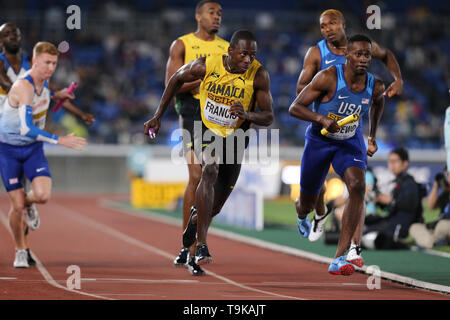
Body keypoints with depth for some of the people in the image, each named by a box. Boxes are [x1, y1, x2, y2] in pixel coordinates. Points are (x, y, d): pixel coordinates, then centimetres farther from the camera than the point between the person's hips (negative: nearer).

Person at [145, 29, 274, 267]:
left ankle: (195, 220, 48)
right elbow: (177, 78, 0)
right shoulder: (206, 65, -20)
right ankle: (201, 245, -33)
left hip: (234, 140, 2)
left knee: (216, 206, 9)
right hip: (206, 132, -2)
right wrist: (158, 116, 1)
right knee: (210, 171, -33)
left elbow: (268, 118, -18)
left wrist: (247, 115, -40)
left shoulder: (259, 76, -20)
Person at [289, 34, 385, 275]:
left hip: (351, 142, 2)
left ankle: (340, 258, -27)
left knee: (357, 187, -27)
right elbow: (294, 108, -23)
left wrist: (372, 136, 18)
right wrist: (322, 119, -38)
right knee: (308, 202, 12)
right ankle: (301, 213, 57)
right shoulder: (328, 77, -26)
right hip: (319, 140, -2)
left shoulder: (375, 86, -13)